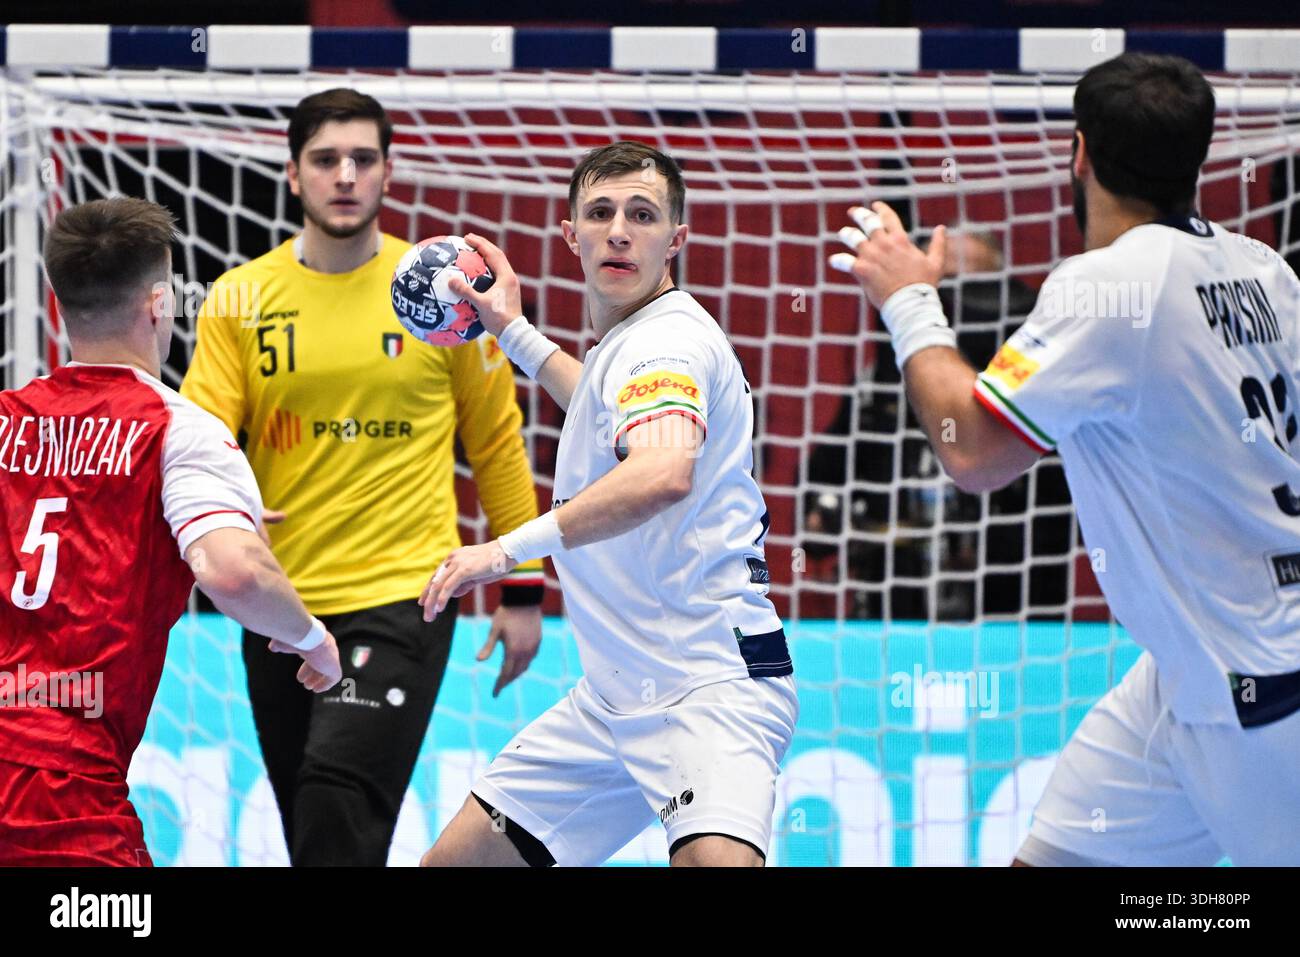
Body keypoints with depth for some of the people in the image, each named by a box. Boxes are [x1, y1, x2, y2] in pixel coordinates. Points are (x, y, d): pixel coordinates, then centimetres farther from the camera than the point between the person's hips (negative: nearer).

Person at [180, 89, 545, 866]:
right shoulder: (242, 298, 3)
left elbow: (496, 441, 7)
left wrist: (523, 589, 6)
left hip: (401, 598, -3)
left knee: (340, 804, -20)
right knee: (314, 831, 12)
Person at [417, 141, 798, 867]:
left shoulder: (667, 338, -14)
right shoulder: (622, 343, 16)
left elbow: (664, 473, -36)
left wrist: (512, 548, -34)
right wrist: (516, 332, 42)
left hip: (707, 685, -10)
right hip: (615, 693, 10)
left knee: (714, 858, -36)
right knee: (455, 860, 12)